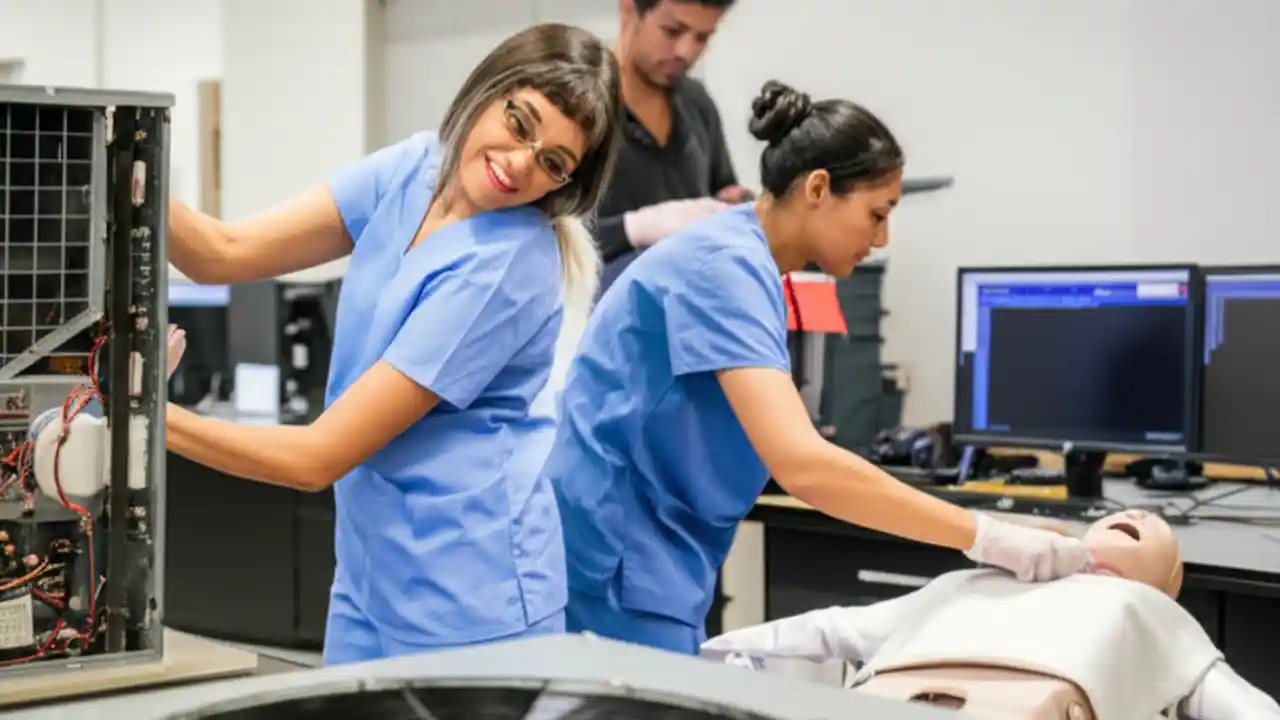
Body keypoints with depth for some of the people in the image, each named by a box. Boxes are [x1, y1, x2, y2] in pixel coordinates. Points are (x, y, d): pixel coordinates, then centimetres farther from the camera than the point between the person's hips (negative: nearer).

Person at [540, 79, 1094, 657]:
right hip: (614, 559, -10)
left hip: (643, 555, 10)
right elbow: (801, 462, -31)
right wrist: (988, 538, -28)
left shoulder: (740, 259, 12)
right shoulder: (725, 264, -19)